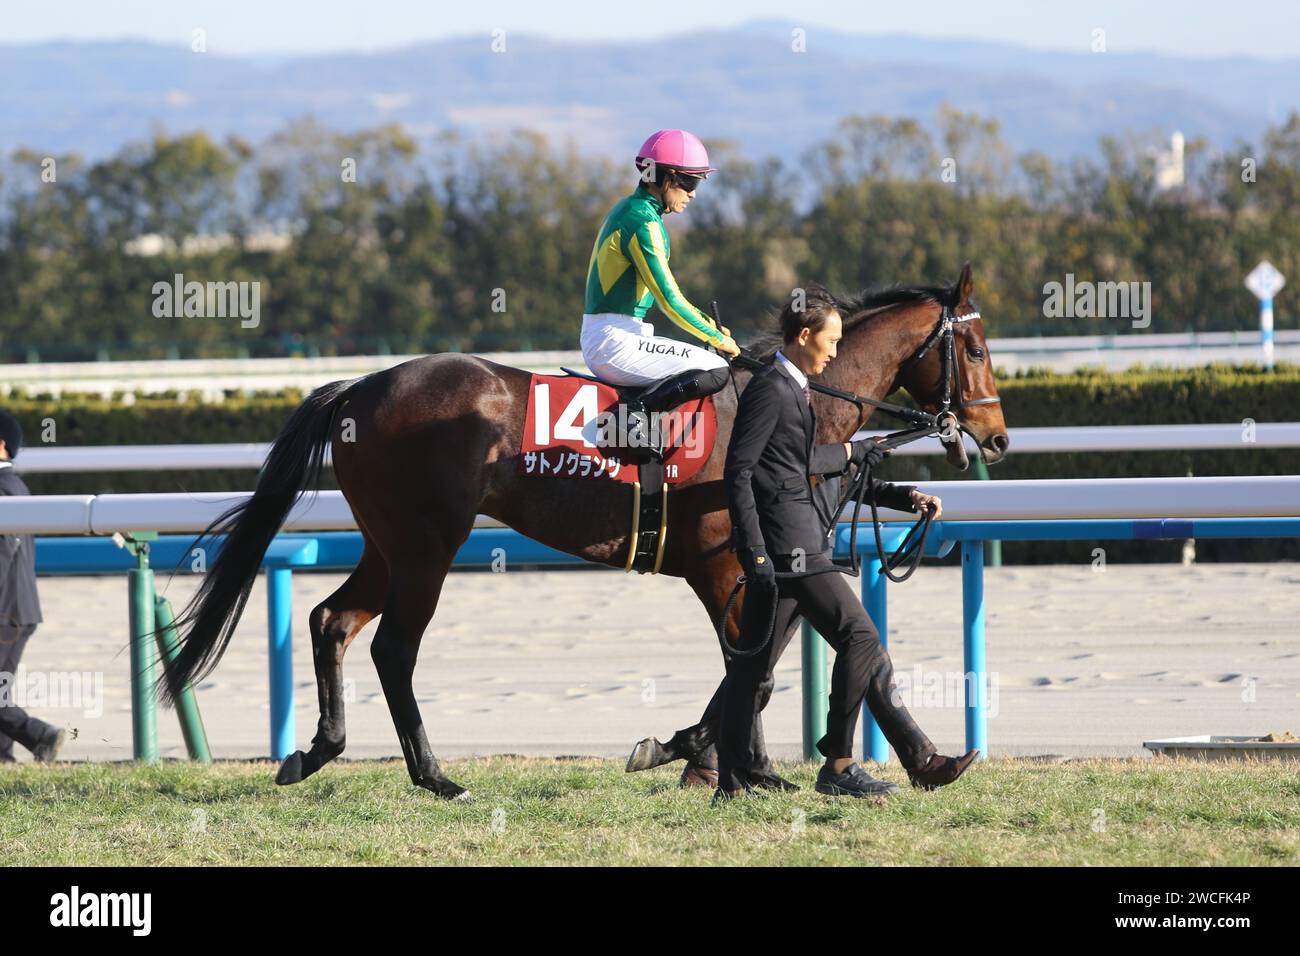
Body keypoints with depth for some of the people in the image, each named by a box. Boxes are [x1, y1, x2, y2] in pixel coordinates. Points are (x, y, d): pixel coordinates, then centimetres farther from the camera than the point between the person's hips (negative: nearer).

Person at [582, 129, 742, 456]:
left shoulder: (630, 209, 16)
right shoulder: (643, 220, -15)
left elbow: (665, 293, 25)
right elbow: (670, 300, -17)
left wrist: (711, 326, 19)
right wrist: (716, 338, -6)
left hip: (597, 341, 10)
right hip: (615, 342, -10)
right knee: (716, 370, -17)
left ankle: (637, 409, 12)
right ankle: (639, 410, -21)